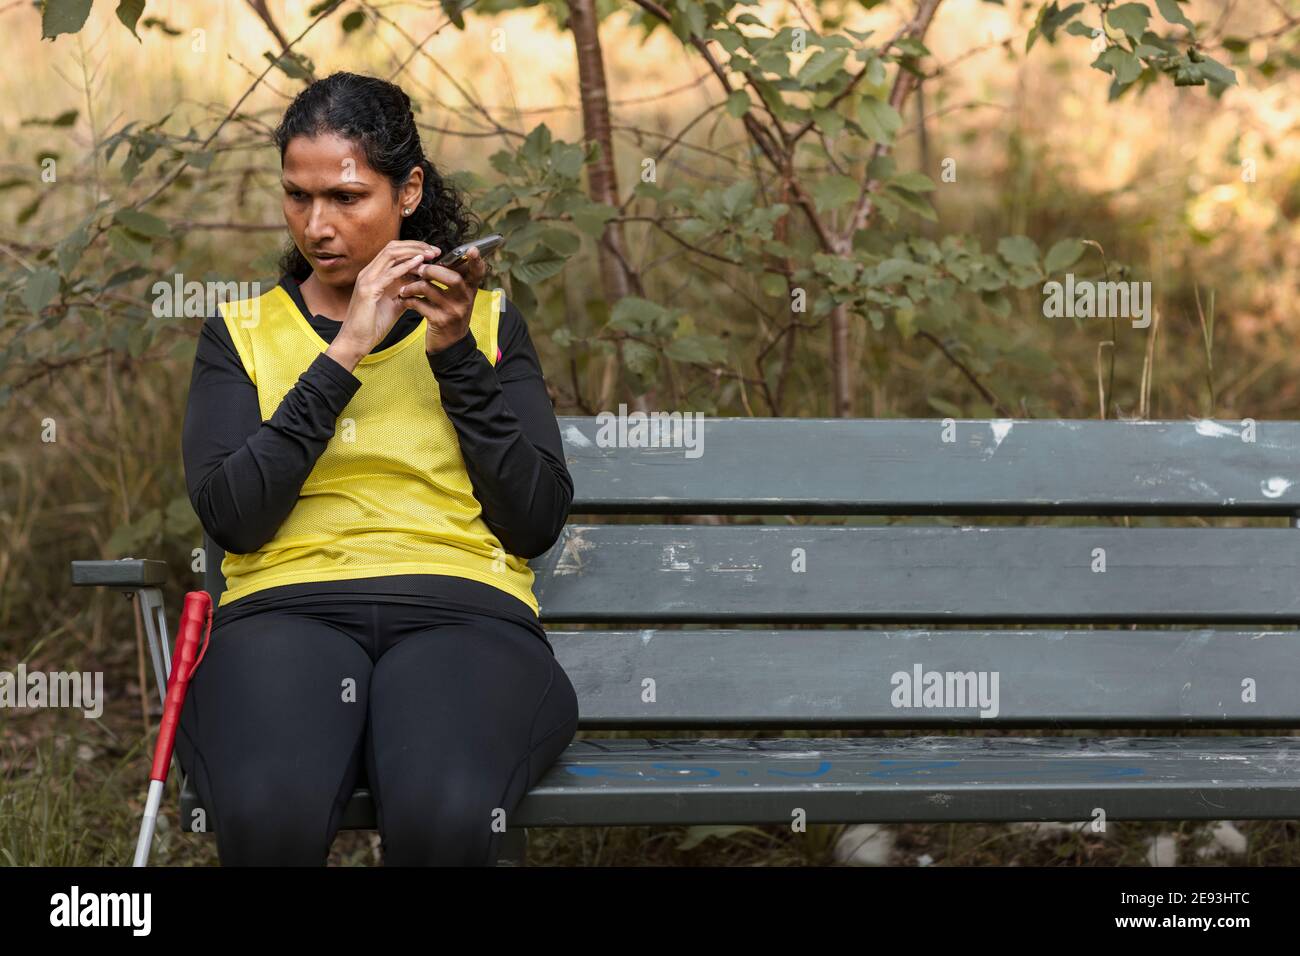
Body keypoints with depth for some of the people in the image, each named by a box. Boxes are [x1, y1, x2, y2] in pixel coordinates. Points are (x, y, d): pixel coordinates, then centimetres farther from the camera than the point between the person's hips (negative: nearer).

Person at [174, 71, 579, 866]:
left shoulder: (489, 322, 20)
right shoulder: (243, 333, 18)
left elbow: (537, 523, 8)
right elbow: (231, 516, 0)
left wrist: (457, 356, 0)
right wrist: (344, 353, -4)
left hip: (461, 614, 0)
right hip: (288, 612, 0)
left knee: (444, 819, -38)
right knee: (270, 815, -38)